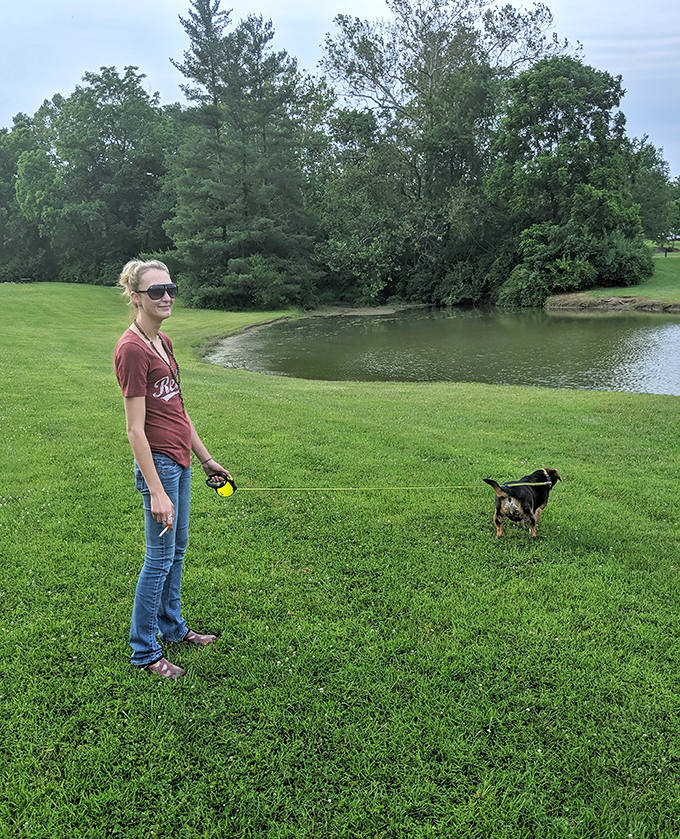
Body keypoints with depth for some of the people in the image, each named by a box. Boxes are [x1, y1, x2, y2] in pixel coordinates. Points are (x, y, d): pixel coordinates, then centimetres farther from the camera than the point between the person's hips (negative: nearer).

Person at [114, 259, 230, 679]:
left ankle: (172, 626, 36)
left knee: (177, 549, 19)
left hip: (181, 459, 9)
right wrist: (156, 491, -21)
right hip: (158, 461, -9)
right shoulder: (132, 349, -17)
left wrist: (206, 458, 18)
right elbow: (135, 429, -19)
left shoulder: (163, 342, 11)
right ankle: (144, 651, 17)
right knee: (160, 556, 2)